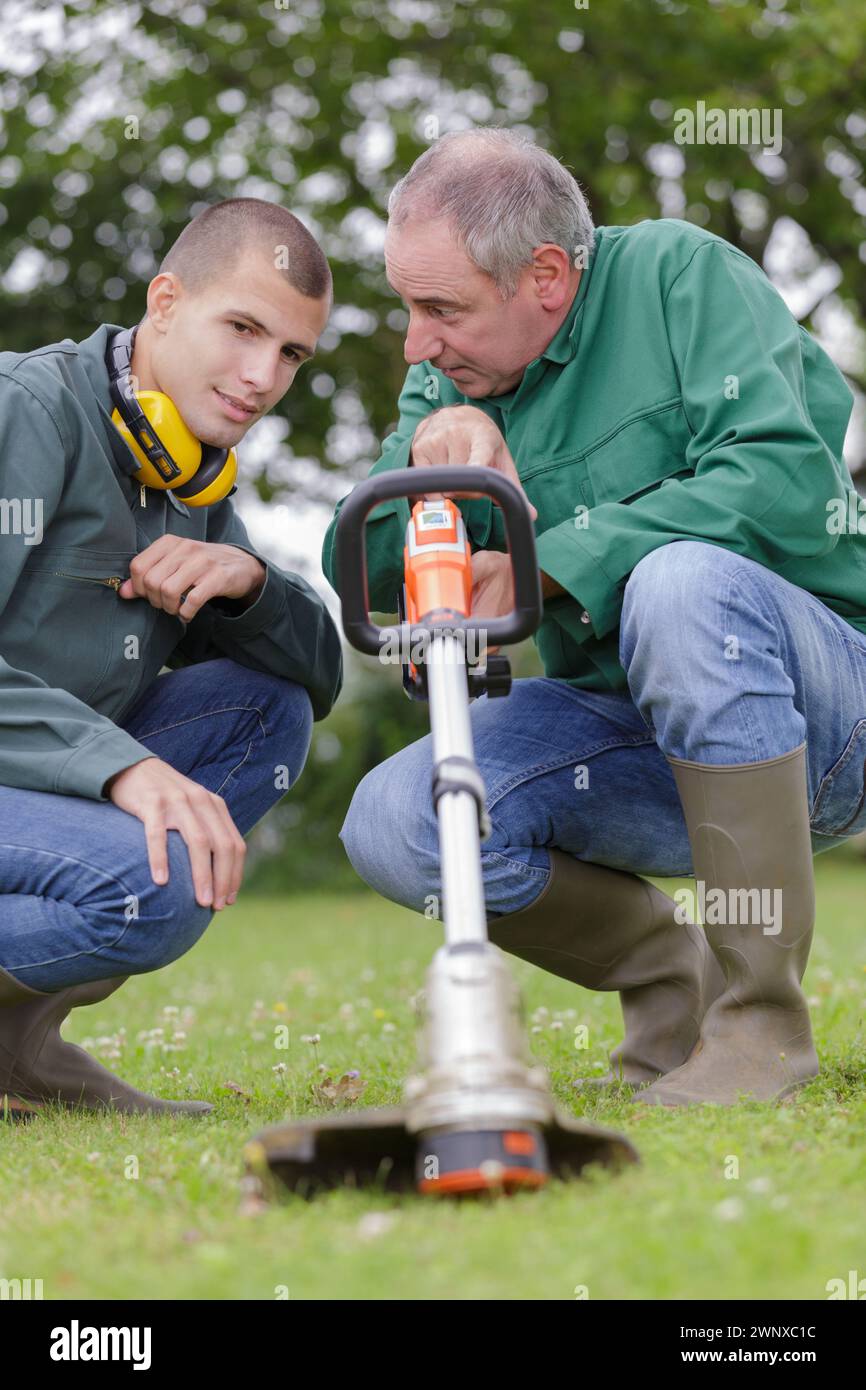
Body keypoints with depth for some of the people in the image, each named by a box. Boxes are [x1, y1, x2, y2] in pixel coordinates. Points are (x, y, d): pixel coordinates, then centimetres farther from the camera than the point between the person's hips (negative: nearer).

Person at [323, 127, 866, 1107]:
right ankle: (670, 971, 7)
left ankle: (762, 1017, -25)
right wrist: (425, 461, -21)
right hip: (632, 740, 5)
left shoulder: (679, 272, -10)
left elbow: (786, 481, -24)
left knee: (681, 579, -37)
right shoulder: (451, 381, 8)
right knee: (394, 824, -19)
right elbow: (361, 571, 0)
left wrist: (547, 566, -24)